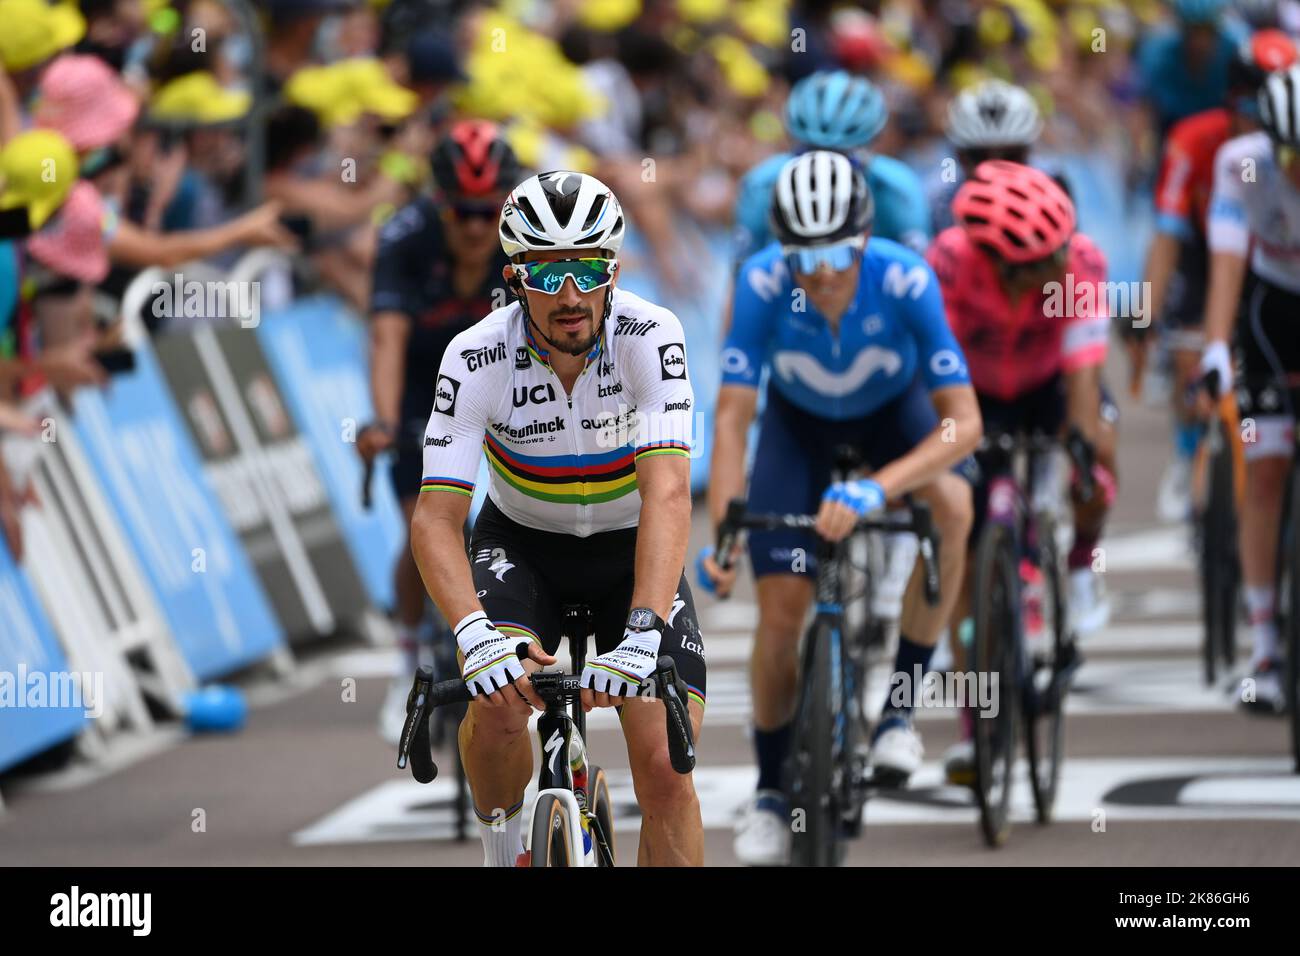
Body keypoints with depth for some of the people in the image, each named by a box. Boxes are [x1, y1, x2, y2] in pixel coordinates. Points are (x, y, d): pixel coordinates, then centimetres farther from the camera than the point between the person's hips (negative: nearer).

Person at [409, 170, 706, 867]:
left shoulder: (651, 337, -27)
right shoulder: (477, 358, -24)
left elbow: (668, 493, -37)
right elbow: (436, 516, -29)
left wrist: (644, 631, -50)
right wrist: (474, 632, -47)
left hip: (630, 546, 0)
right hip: (521, 542, 0)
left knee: (665, 769, -16)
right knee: (498, 698, -29)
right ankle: (503, 848, 0)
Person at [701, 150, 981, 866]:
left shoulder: (905, 280, -37)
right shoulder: (763, 283, -34)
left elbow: (963, 421, -38)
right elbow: (732, 416, -31)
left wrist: (876, 490, -53)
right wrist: (719, 532, -44)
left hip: (894, 408, -1)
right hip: (799, 418, 1)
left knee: (951, 507, -33)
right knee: (780, 612, -8)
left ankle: (900, 706, -17)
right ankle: (771, 792, 14)